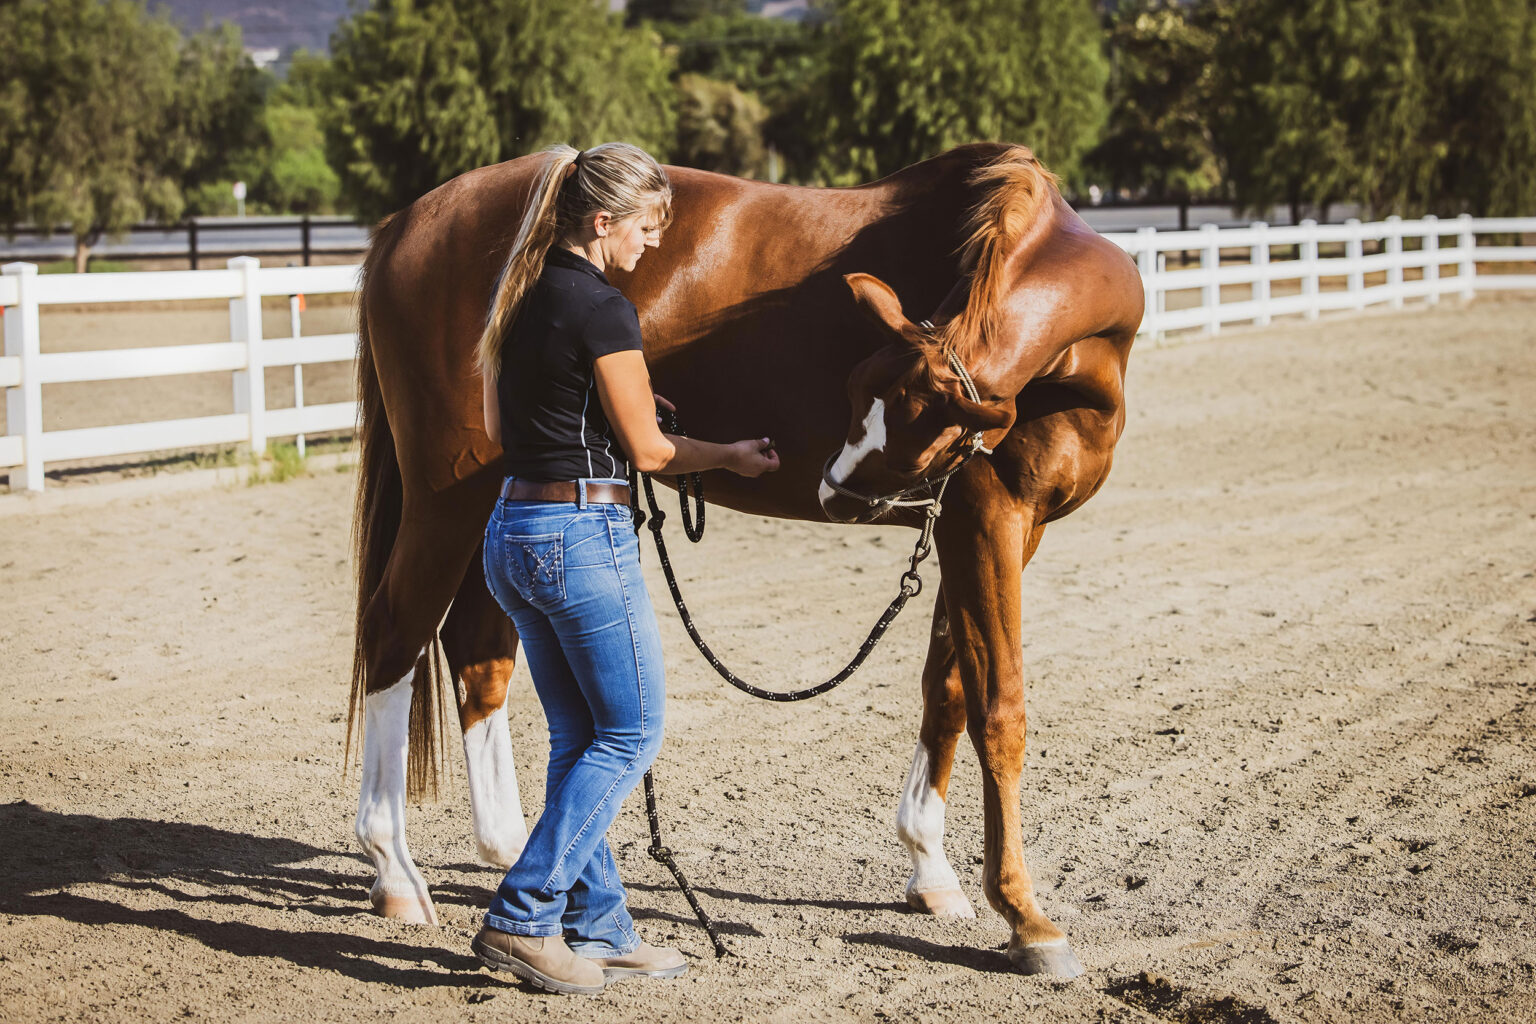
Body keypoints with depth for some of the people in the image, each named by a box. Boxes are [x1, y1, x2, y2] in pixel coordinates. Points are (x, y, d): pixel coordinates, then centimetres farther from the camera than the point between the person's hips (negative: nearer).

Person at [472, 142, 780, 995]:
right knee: (629, 734, 3)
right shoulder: (602, 310, -16)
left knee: (580, 739, 15)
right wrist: (732, 456, 6)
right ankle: (521, 919, 0)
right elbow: (647, 450, -10)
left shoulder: (518, 296, 10)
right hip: (583, 534, -9)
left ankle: (595, 928, 19)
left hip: (512, 530, 9)